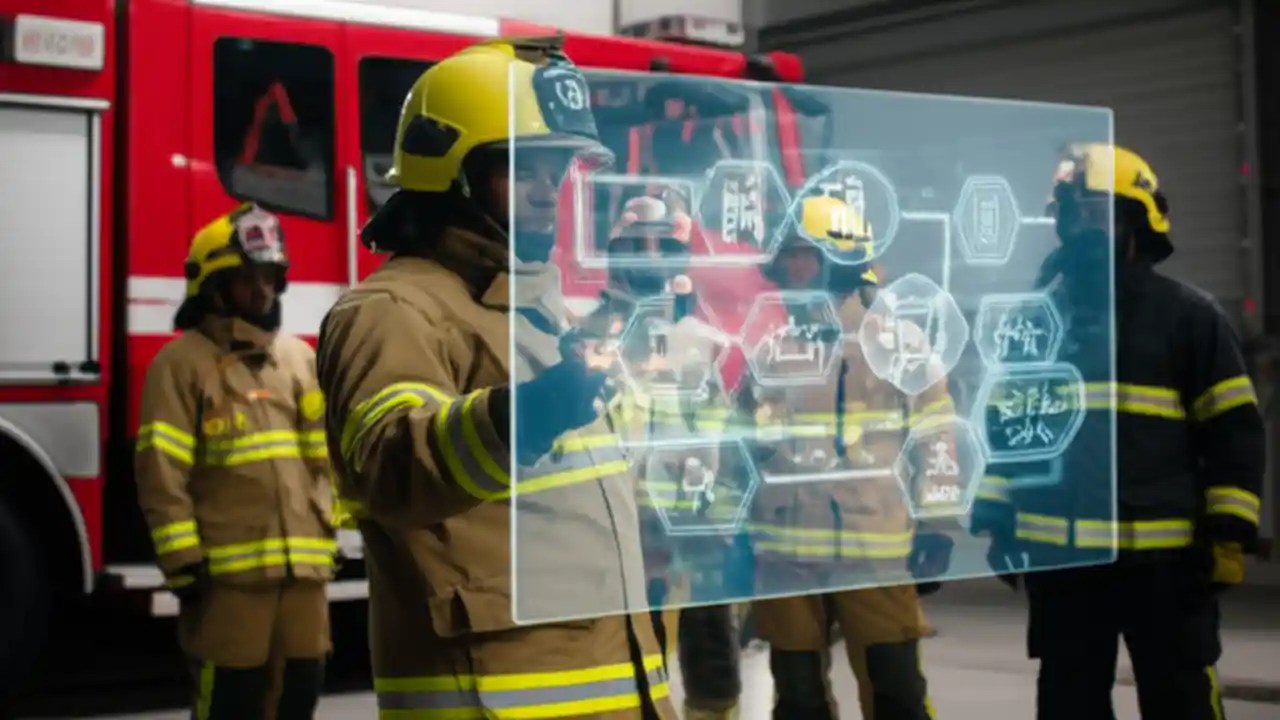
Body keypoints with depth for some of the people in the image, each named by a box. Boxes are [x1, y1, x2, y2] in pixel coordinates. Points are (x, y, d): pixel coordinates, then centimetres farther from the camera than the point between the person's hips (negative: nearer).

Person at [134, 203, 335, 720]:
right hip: (230, 571, -5)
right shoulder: (183, 362, -4)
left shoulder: (299, 358, 15)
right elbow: (162, 472, -8)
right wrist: (184, 562, -12)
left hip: (303, 565, 6)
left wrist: (327, 538, 13)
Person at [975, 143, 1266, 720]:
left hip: (1161, 555, -3)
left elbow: (1232, 430, -1)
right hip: (1058, 555, 4)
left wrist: (1228, 535, -7)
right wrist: (998, 519, 10)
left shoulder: (1186, 315, 0)